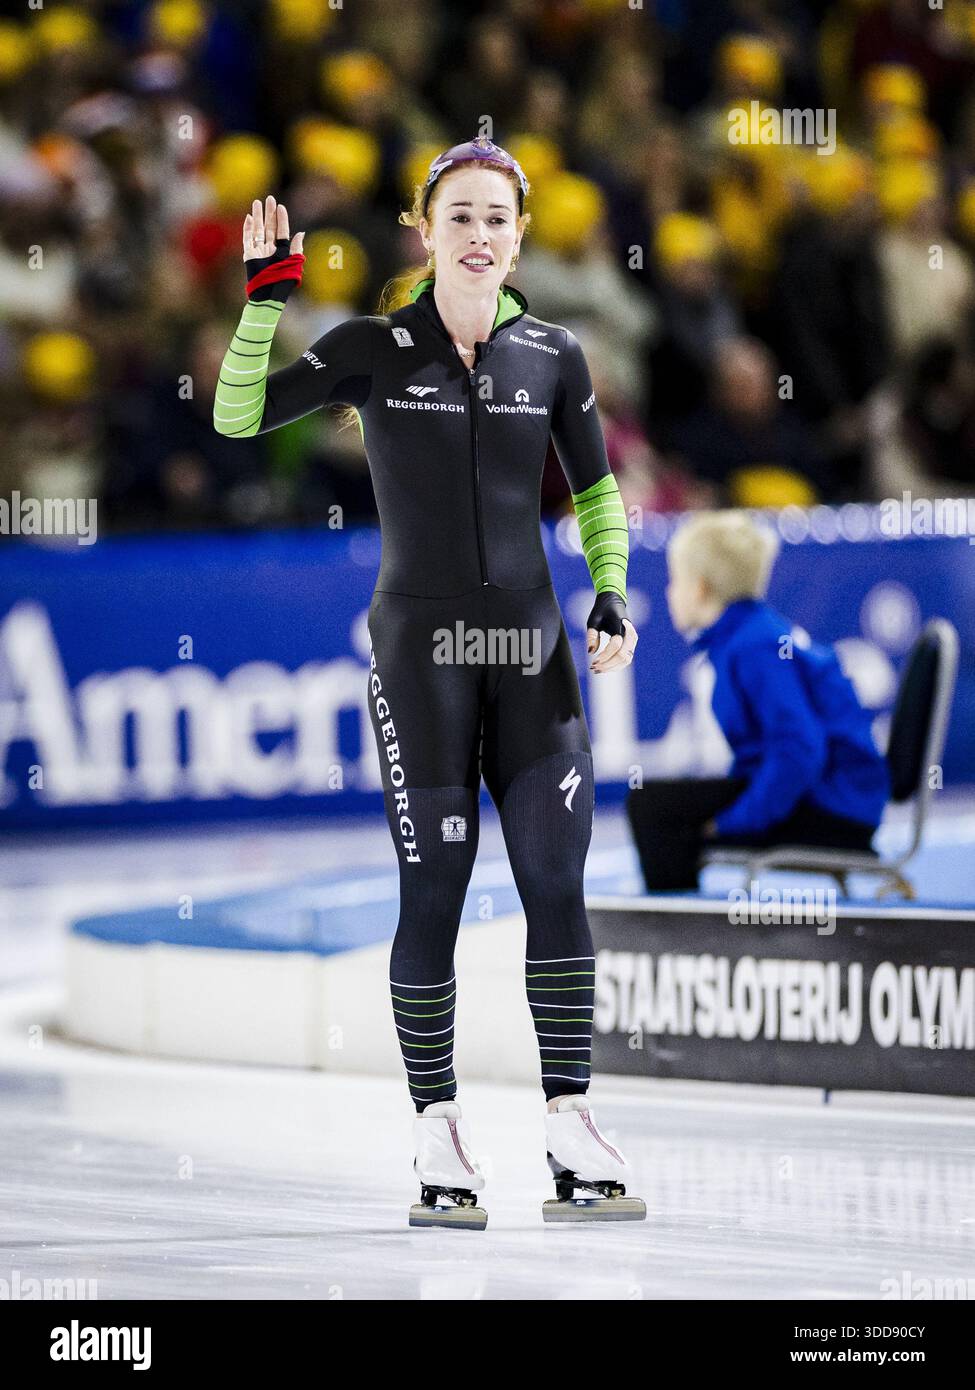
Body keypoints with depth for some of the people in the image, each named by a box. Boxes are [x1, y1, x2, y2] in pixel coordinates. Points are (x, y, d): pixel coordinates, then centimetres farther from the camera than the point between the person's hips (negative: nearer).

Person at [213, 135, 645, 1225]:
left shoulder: (552, 356, 5)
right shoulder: (373, 348, -1)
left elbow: (596, 490, 16)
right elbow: (237, 418, -6)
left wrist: (611, 596, 2)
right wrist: (266, 296, -15)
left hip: (532, 645, 2)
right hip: (421, 645, -2)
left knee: (557, 881, -2)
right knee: (434, 891, -2)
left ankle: (569, 1120, 5)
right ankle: (438, 1134, 6)